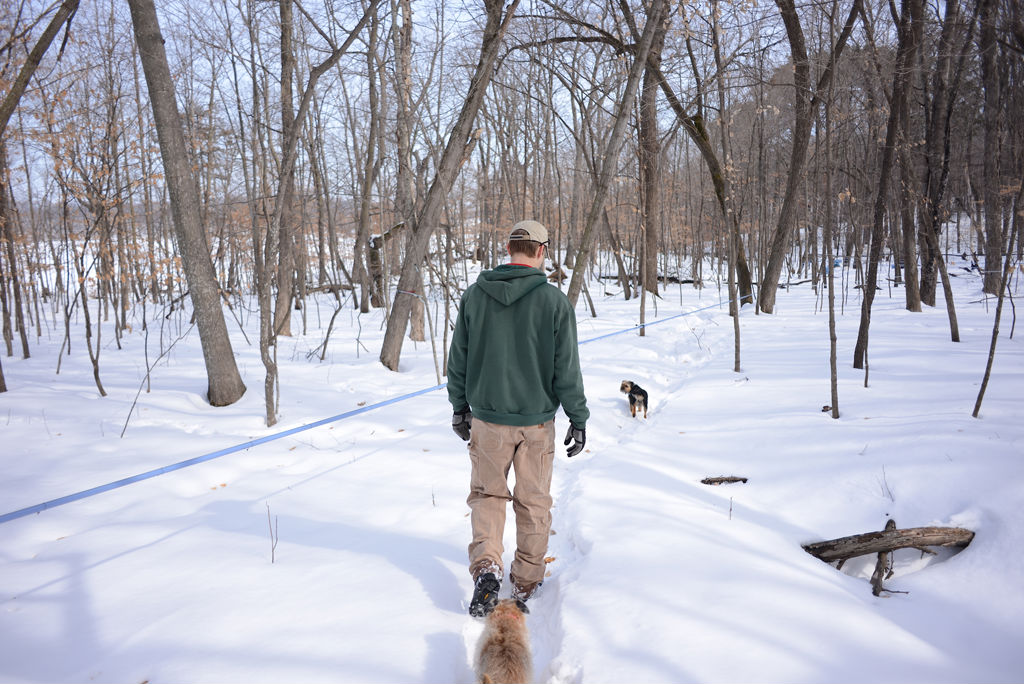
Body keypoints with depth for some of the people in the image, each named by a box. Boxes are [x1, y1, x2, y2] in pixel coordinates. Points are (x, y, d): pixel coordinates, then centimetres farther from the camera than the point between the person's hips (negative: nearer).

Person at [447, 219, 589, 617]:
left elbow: (458, 359, 3)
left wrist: (459, 407, 16)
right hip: (536, 421, -1)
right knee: (533, 502, 14)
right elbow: (567, 369, -9)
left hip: (487, 417, 1)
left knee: (487, 494, 18)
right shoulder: (554, 301, -11)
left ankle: (486, 566, -2)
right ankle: (526, 583, 27)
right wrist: (579, 419, 1)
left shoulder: (475, 295, -3)